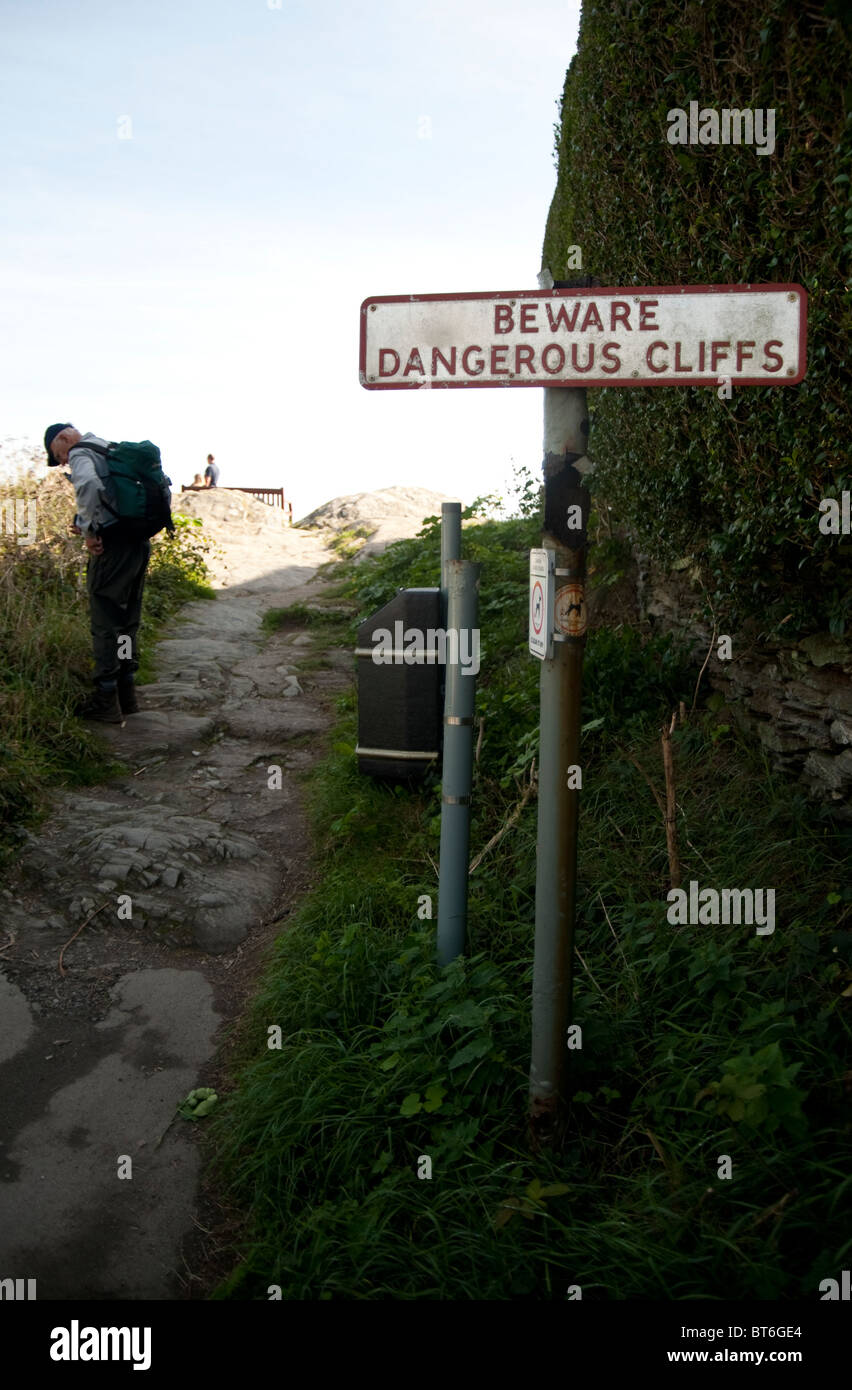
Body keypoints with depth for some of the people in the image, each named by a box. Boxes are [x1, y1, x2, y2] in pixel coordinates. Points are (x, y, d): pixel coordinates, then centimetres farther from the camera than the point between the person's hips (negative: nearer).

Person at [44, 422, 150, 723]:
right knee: (127, 620, 15)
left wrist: (89, 531, -16)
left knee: (105, 623, -1)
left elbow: (89, 485, -27)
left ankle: (106, 701, 3)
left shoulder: (81, 453, -5)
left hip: (113, 545, -9)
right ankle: (126, 695, 21)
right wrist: (89, 524, 12)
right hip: (139, 542, 9)